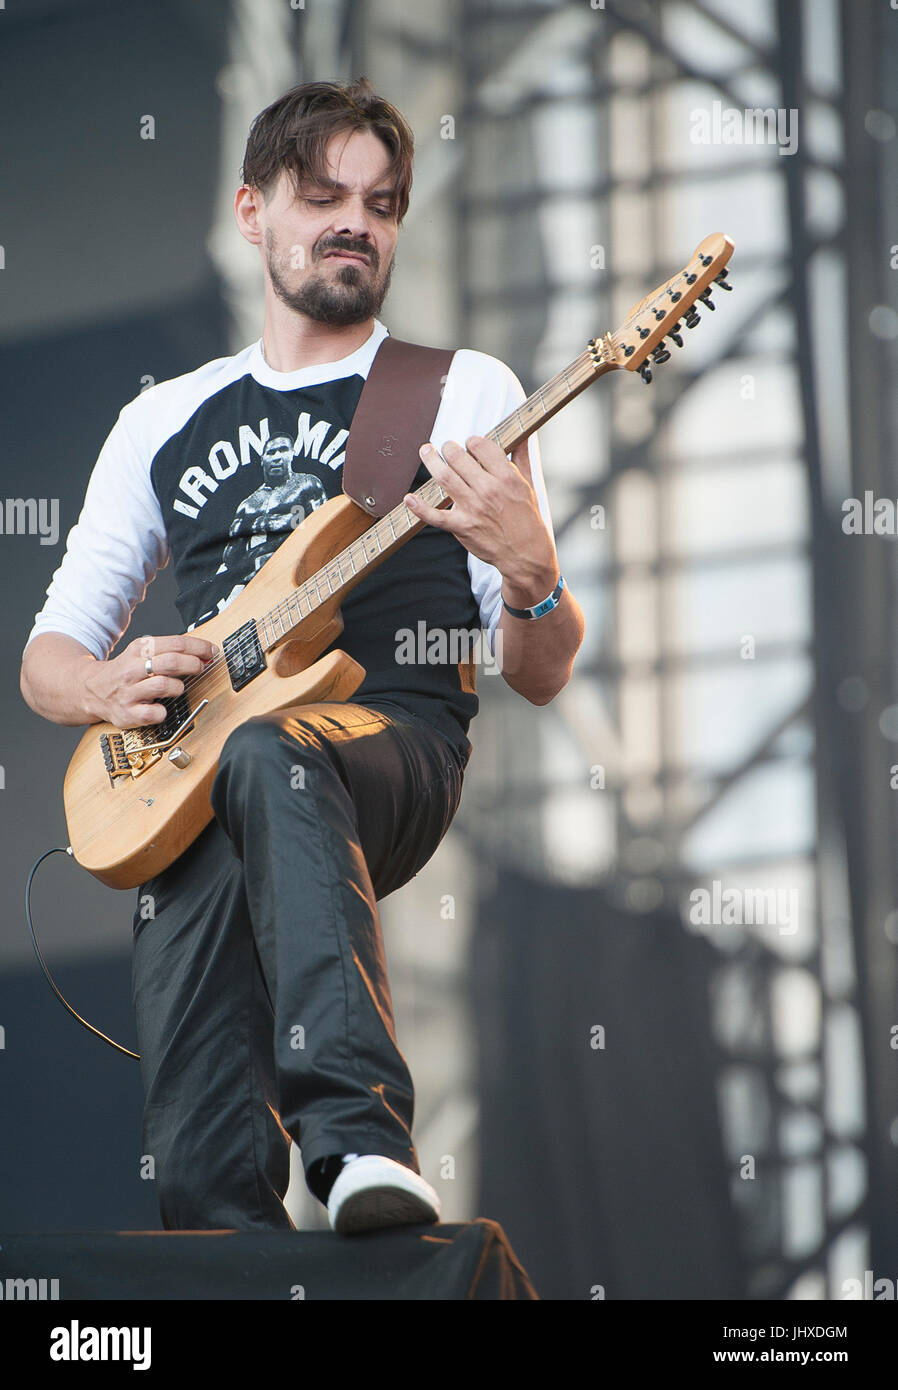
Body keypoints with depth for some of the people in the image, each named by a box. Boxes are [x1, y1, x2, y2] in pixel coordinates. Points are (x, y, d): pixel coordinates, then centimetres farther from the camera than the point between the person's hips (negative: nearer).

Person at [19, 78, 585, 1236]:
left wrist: (529, 572, -17)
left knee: (271, 752, -43)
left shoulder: (462, 393, 12)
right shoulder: (165, 423, 23)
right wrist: (103, 685, -1)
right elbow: (47, 657, 24)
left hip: (392, 748, -4)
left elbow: (539, 679, 6)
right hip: (189, 792, 4)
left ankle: (359, 1137, -56)